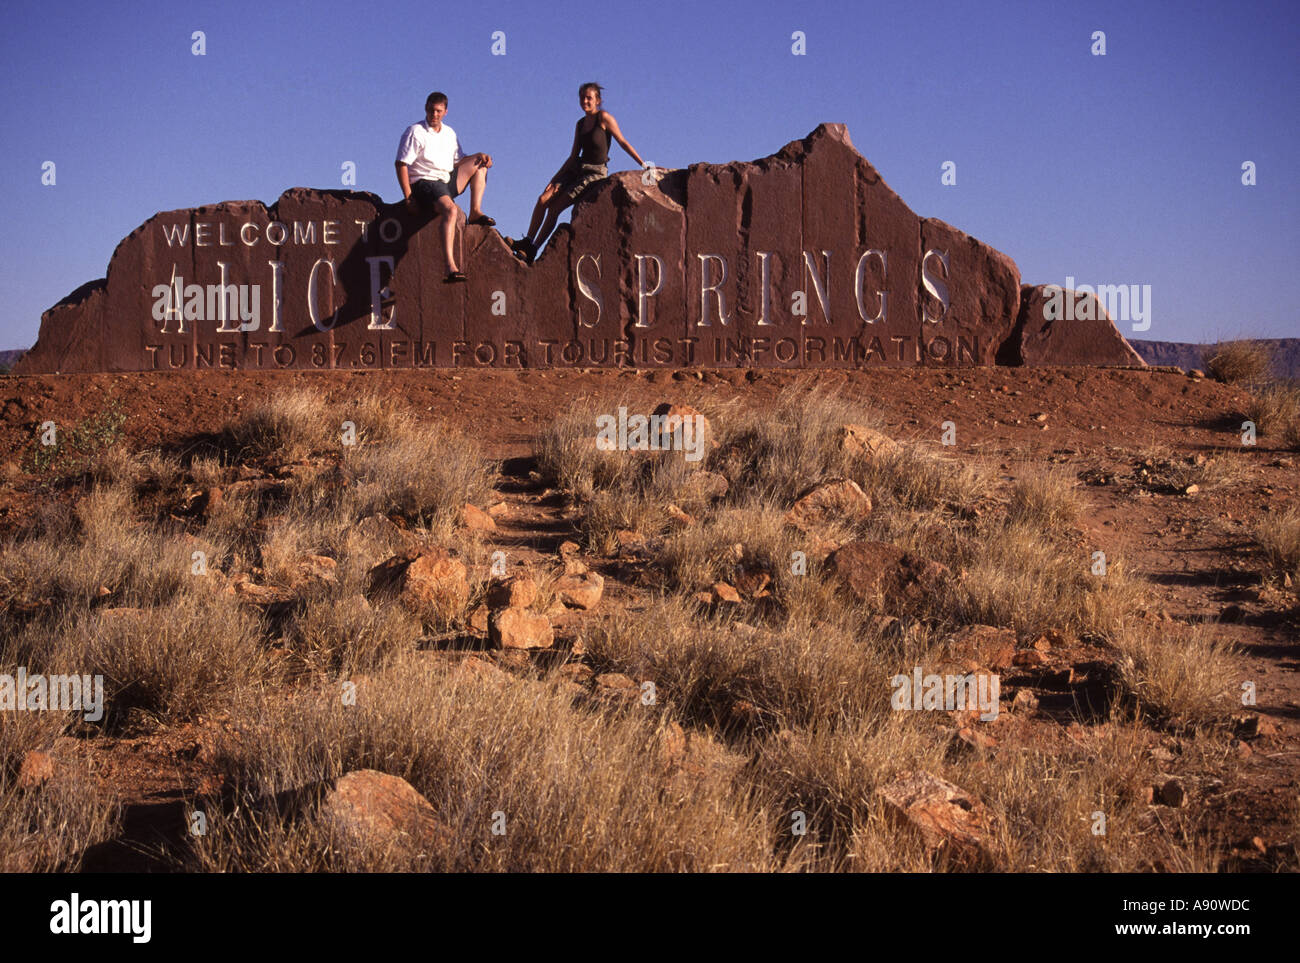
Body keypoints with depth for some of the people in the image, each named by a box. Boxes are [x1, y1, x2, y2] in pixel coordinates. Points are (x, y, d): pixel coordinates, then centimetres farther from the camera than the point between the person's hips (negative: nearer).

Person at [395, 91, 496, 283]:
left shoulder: (449, 133, 17)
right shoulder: (415, 132, -5)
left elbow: (459, 162, 24)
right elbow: (401, 164, -9)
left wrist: (480, 157, 3)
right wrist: (408, 197, -17)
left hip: (448, 181, 8)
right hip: (424, 183, -8)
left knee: (479, 163, 9)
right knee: (450, 209, -36)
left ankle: (475, 212, -5)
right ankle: (450, 267, -49)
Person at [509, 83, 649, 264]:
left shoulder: (604, 117, -8)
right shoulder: (580, 124, 12)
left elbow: (623, 143, -6)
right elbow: (573, 156, 15)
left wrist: (643, 164, -9)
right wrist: (557, 177, 9)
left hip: (595, 174, -7)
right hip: (576, 168, 7)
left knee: (555, 207, -13)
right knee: (543, 199, -13)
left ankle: (532, 251, -5)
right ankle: (527, 242, -6)